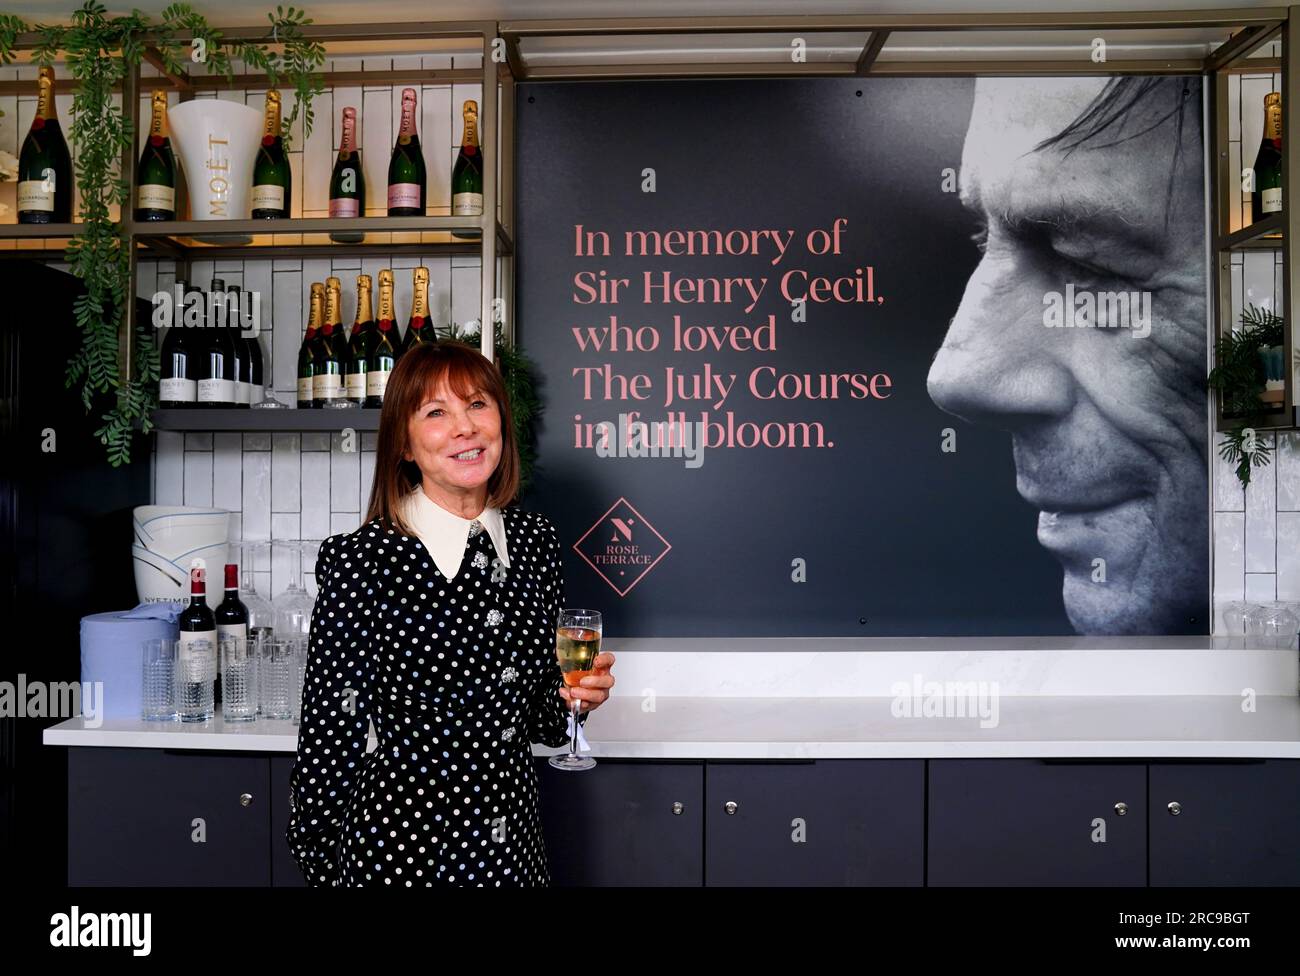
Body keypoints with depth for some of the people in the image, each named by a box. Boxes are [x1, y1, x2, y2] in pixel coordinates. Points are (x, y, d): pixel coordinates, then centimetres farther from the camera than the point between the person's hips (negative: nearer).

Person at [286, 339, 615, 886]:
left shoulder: (535, 542, -1)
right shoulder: (362, 561, -16)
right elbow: (329, 738, -11)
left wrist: (572, 697, -9)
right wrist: (323, 868, -8)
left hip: (512, 840, 5)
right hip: (400, 841, -5)